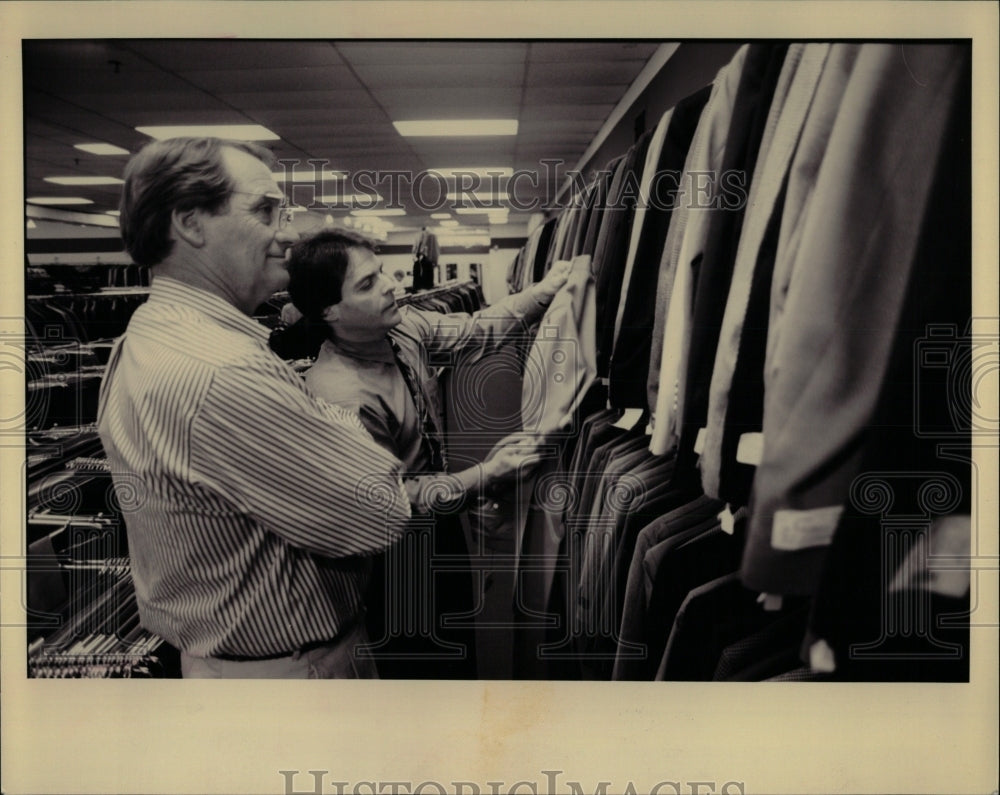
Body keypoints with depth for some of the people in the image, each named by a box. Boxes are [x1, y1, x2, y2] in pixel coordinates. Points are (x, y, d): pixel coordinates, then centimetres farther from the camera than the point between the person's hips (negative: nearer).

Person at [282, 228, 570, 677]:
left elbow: (477, 331, 0)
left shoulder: (401, 327, -9)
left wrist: (546, 290, -12)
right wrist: (485, 475, -29)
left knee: (460, 648, 27)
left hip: (439, 525, 8)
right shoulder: (342, 399, -33)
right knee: (420, 665, 14)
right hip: (399, 552, -8)